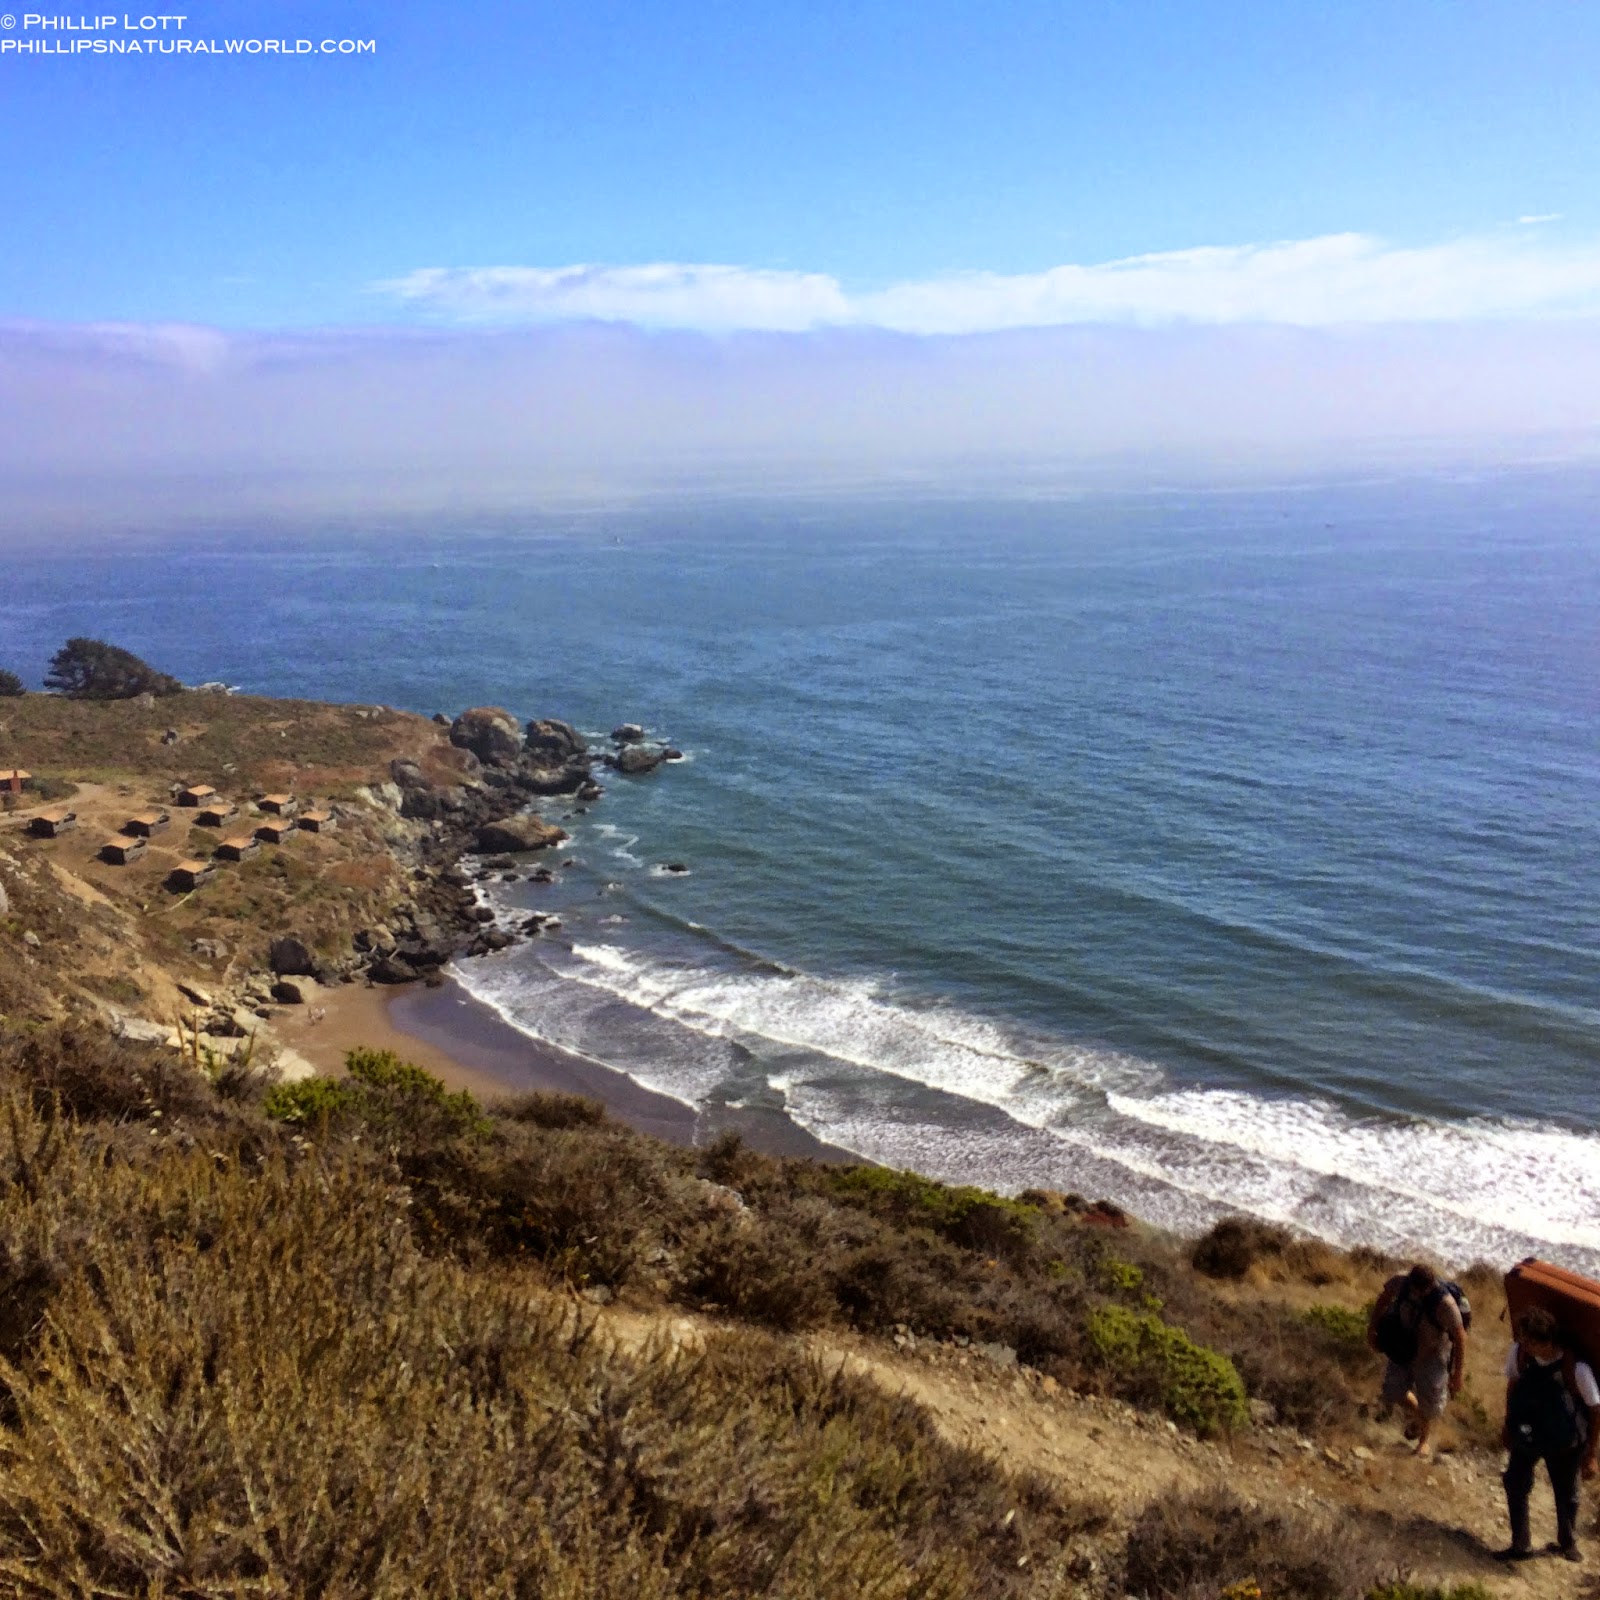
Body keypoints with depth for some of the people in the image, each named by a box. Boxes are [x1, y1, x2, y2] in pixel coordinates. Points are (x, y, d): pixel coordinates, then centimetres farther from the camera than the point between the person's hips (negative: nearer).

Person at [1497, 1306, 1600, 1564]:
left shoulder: (1576, 1369, -34)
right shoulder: (1518, 1352, -23)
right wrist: (1508, 1426, 10)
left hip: (1564, 1443, -2)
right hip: (1526, 1435, 3)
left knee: (1566, 1494, 19)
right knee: (1515, 1485, 7)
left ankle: (1568, 1541, 47)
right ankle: (1520, 1546, 26)